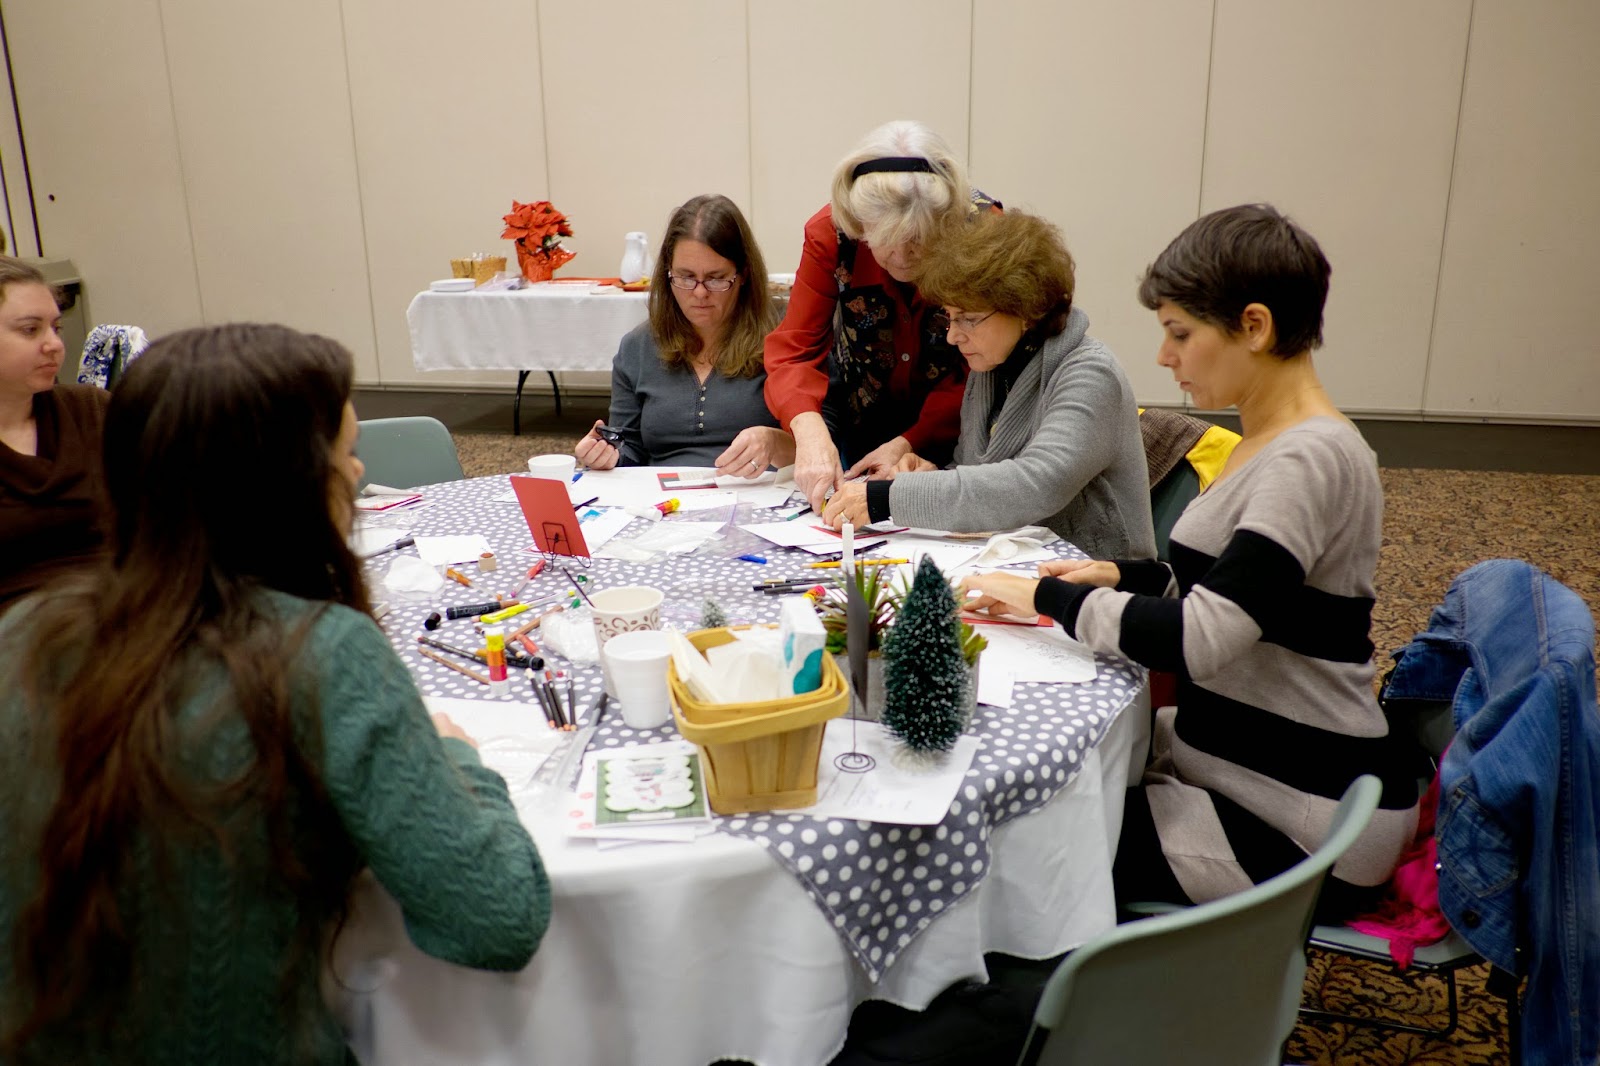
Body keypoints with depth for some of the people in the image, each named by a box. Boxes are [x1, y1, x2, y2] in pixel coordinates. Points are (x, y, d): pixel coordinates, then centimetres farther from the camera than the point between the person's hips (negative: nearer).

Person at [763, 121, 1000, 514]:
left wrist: (909, 444, -33)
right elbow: (793, 348, -22)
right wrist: (810, 429, -42)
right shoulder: (830, 232, -20)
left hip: (947, 431, 0)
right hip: (857, 418, 1)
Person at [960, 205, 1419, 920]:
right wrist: (1123, 576, 5)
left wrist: (1049, 597, -16)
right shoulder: (1270, 443, 9)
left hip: (1300, 828, -9)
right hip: (1234, 759, 9)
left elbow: (1195, 640, -29)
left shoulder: (1311, 459, -22)